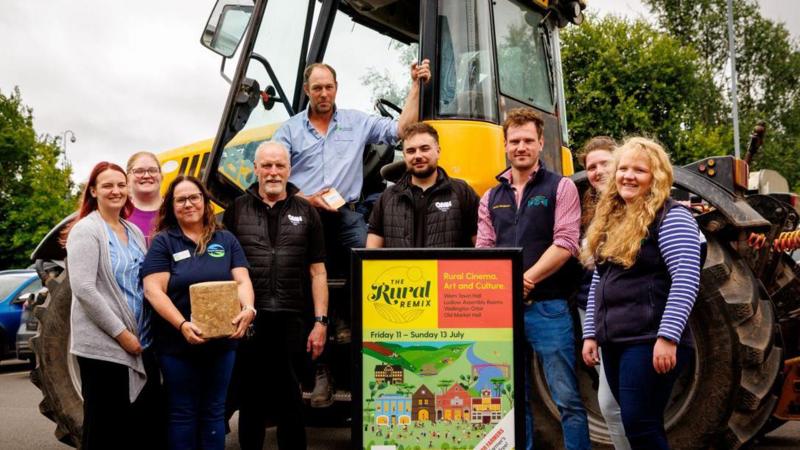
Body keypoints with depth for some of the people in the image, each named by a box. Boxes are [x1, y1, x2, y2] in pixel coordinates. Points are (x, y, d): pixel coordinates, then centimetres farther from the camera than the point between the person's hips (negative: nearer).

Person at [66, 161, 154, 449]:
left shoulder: (134, 232, 14)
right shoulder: (86, 230, -8)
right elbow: (83, 289, -17)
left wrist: (142, 334, 8)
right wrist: (120, 332, -17)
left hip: (137, 344, 7)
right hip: (101, 345, -7)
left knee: (139, 422, 11)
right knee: (103, 425, -1)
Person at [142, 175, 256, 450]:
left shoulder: (226, 241, 8)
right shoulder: (163, 243, -1)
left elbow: (242, 281, 0)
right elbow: (153, 290, -11)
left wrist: (248, 309, -23)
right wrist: (182, 325, -25)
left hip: (222, 341, 3)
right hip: (178, 343, -2)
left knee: (214, 412, 12)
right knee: (183, 413, 8)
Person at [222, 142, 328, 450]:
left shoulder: (305, 212, 7)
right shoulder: (237, 210, 7)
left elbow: (317, 271, 5)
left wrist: (320, 321, -2)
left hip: (291, 320, 0)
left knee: (289, 396, 9)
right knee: (250, 395, 10)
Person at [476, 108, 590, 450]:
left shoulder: (560, 188, 1)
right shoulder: (491, 198, 14)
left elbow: (565, 244, -8)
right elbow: (483, 251, 6)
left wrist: (525, 279, -14)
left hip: (547, 308, -4)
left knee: (567, 399, -1)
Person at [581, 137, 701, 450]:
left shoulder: (671, 217, -8)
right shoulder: (609, 220, 15)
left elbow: (686, 280, -17)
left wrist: (668, 337, -23)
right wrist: (590, 333, 15)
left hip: (650, 341, -7)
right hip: (614, 342, 8)